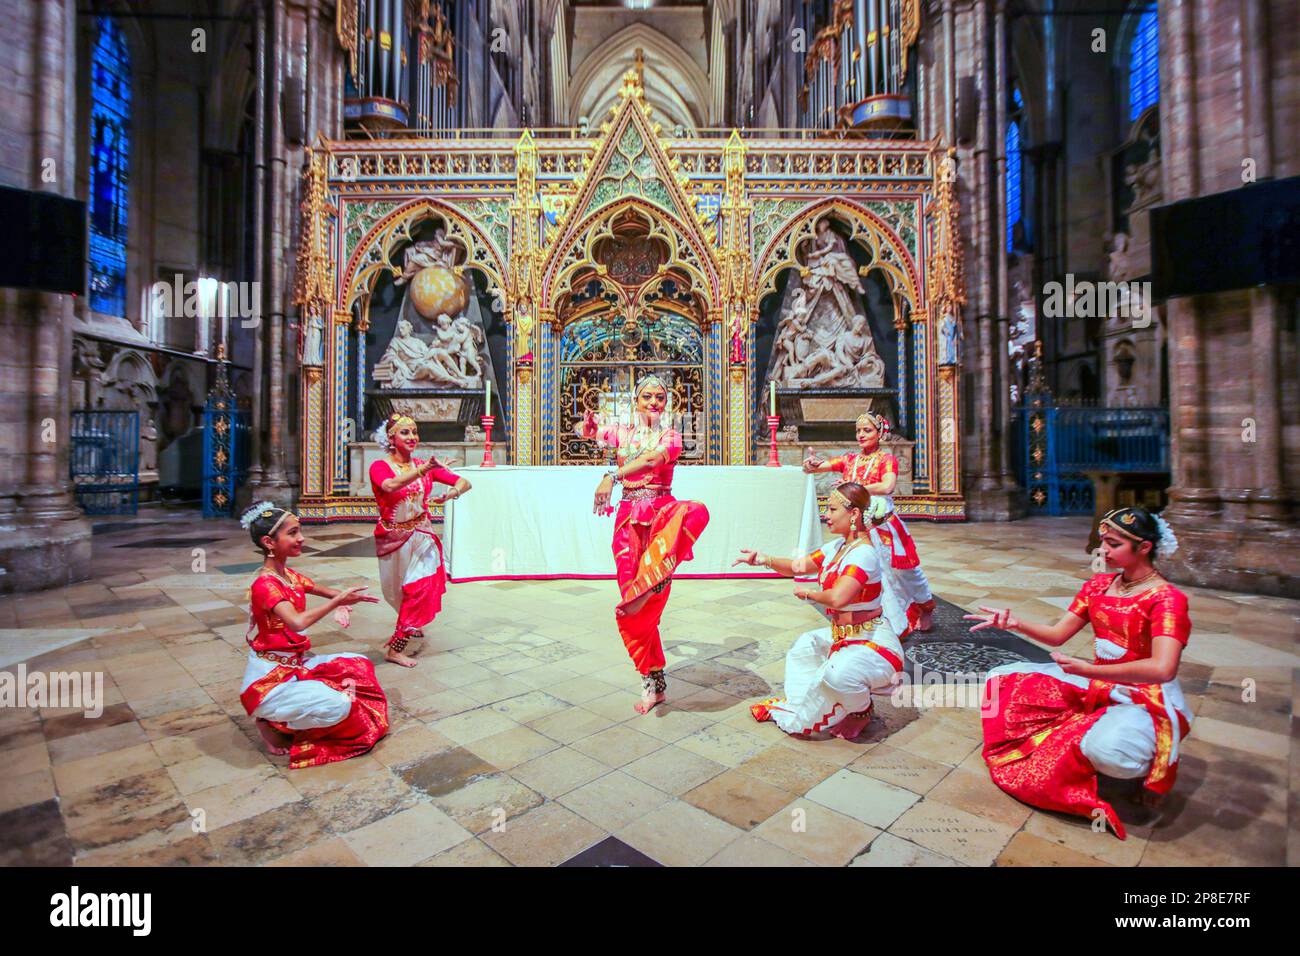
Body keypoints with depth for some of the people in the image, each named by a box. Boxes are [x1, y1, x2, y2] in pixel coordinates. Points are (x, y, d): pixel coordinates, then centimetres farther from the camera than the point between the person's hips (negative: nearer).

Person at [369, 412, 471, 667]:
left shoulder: (425, 465, -1)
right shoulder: (380, 467, -12)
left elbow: (464, 482, -6)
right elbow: (390, 486, -36)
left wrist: (454, 491, -29)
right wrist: (423, 470, -48)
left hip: (421, 536, 3)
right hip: (394, 538, -3)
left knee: (422, 587, 4)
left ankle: (411, 627, 35)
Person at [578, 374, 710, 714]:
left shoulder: (671, 436, 6)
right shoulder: (623, 432, 14)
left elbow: (652, 459, -16)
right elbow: (585, 432, -3)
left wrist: (611, 476, -29)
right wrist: (587, 424, -27)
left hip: (661, 510, -2)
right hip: (629, 516, 2)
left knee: (697, 511, -38)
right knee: (633, 604, -1)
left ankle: (650, 584, -36)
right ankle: (653, 681, 13)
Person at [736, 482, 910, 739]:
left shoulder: (864, 552, -24)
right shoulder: (837, 547, 6)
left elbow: (838, 597, -36)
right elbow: (798, 566, 10)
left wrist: (808, 593, -14)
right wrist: (766, 560, -9)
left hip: (873, 643, -10)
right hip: (841, 636, 10)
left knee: (837, 673, -34)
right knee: (804, 646, 23)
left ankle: (862, 710, 1)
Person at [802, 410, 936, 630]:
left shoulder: (887, 459, -4)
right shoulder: (849, 460, 8)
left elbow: (887, 487, -25)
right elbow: (813, 468, 0)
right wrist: (811, 464, -22)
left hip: (883, 524, -4)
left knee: (903, 569, 6)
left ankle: (926, 606, 35)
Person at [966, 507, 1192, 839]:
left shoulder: (1166, 599, -16)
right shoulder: (1099, 585, 5)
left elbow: (1162, 669, -30)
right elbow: (1056, 635, 2)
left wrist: (1089, 670, -32)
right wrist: (1015, 623, -17)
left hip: (1147, 697, -7)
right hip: (1097, 686, 7)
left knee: (1105, 749, -39)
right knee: (1005, 678, 0)